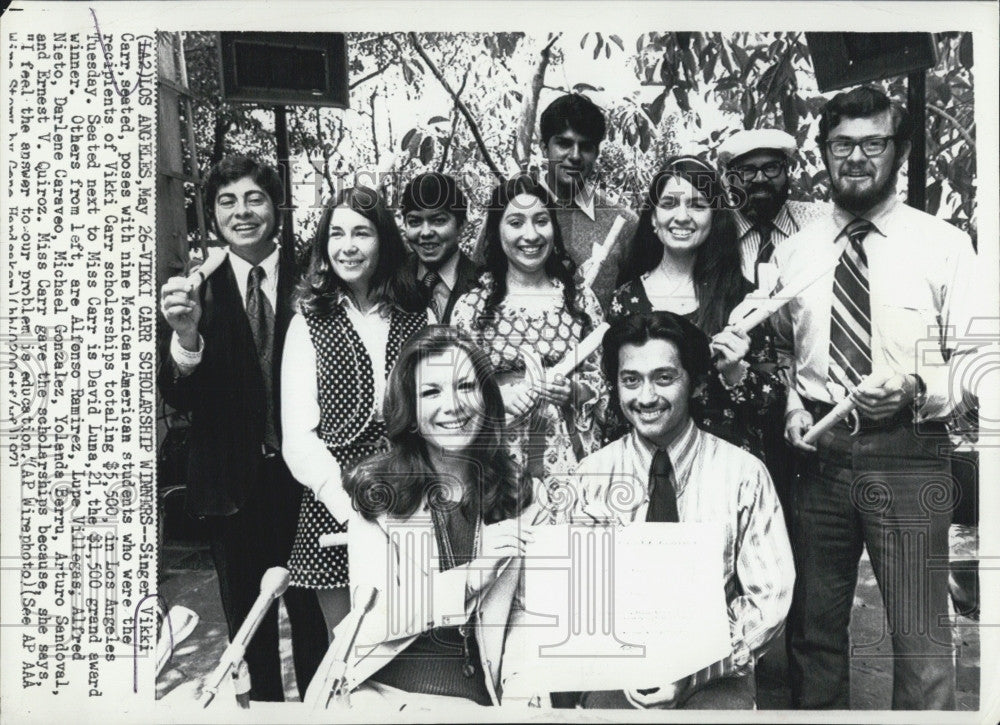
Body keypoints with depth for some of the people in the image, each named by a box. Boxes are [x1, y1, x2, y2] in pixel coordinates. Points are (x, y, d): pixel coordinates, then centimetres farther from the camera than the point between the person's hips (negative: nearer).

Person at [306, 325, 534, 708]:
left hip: (473, 699, 1)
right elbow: (374, 618, -8)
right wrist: (472, 573, -17)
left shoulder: (518, 495, 4)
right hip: (379, 692, -1)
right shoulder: (374, 490, -2)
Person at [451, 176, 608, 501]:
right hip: (499, 460, -1)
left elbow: (604, 384, 7)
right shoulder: (470, 307, 1)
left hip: (571, 460, 1)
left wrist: (571, 391, -12)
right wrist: (497, 395, -15)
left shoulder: (580, 299, 5)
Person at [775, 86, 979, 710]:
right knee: (814, 630, 14)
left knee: (923, 646, -2)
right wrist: (793, 408, 4)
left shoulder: (945, 246, 2)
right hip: (821, 450, 3)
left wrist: (917, 389, -18)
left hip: (909, 454, -3)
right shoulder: (793, 252, 10)